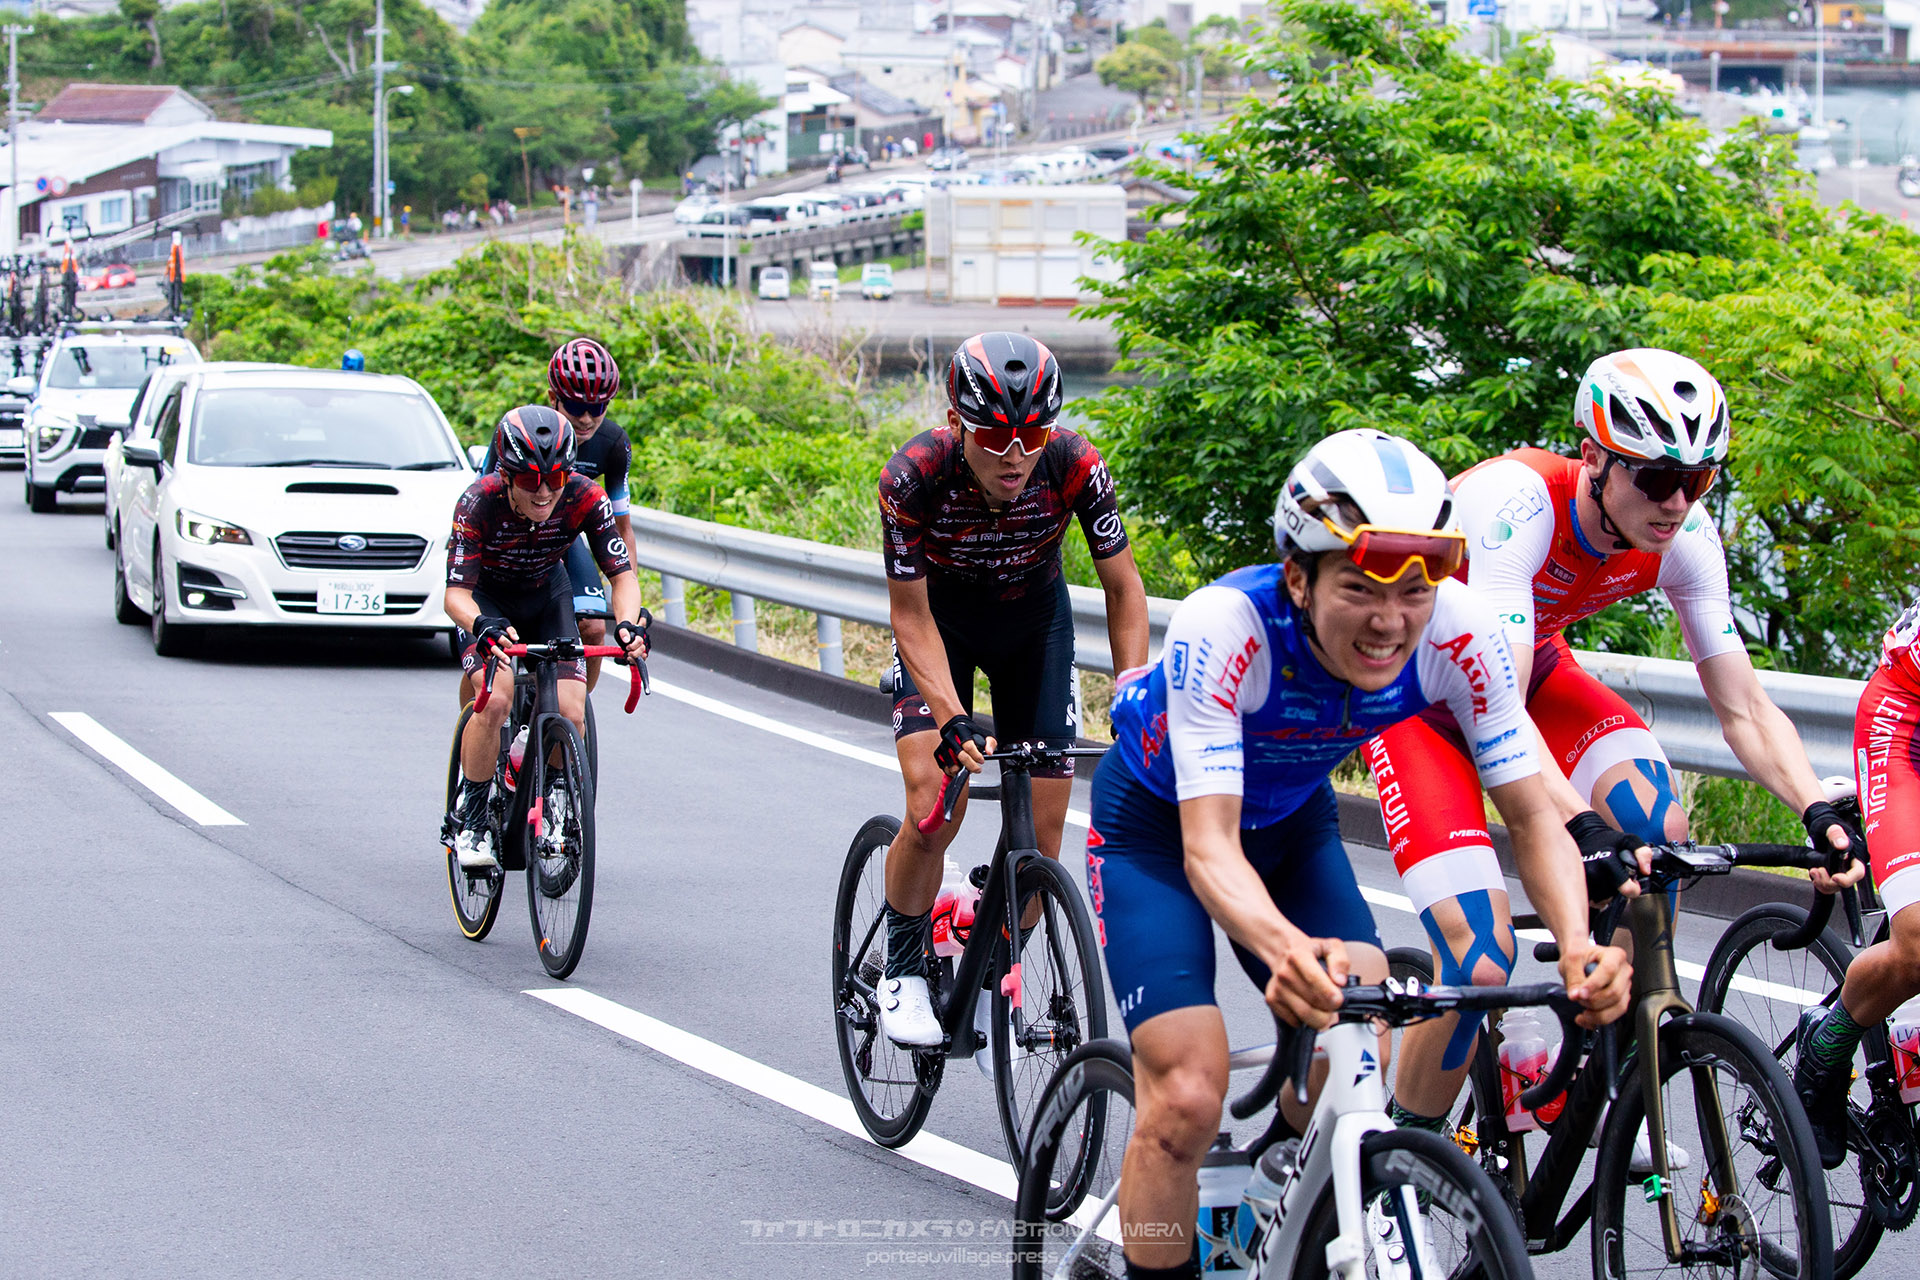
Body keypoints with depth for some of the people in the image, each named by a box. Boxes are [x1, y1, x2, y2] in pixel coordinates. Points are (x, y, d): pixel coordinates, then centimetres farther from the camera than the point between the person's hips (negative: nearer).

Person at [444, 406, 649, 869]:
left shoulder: (584, 498, -29)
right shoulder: (479, 503, -34)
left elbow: (622, 573, -25)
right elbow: (456, 594, -36)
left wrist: (630, 622, -46)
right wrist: (484, 628, -58)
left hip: (546, 593, 2)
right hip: (487, 598, -2)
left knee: (570, 715, -15)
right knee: (495, 698, -28)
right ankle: (469, 820, -10)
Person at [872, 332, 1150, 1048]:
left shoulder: (1075, 466, -30)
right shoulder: (914, 476, -33)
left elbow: (1122, 588, -17)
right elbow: (910, 613, -25)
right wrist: (952, 717, -37)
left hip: (1034, 619, 2)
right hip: (941, 619, -2)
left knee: (1042, 835, -5)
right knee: (933, 812, -20)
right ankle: (903, 974, 2)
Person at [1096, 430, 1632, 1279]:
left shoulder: (1458, 631, -28)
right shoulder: (1225, 626, -38)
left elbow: (1532, 812, -22)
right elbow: (1209, 844, -43)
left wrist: (1578, 945, -42)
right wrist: (1288, 950, -63)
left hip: (1290, 820, 4)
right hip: (1159, 820, -4)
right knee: (1187, 1099, -19)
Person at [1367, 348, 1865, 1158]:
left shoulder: (1683, 536, -18)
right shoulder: (1520, 500, -36)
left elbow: (1743, 710, -17)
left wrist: (1819, 811, -35)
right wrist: (1580, 826, -56)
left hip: (1531, 670, 5)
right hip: (1415, 692, -5)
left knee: (1655, 822, -26)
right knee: (1480, 965, -21)